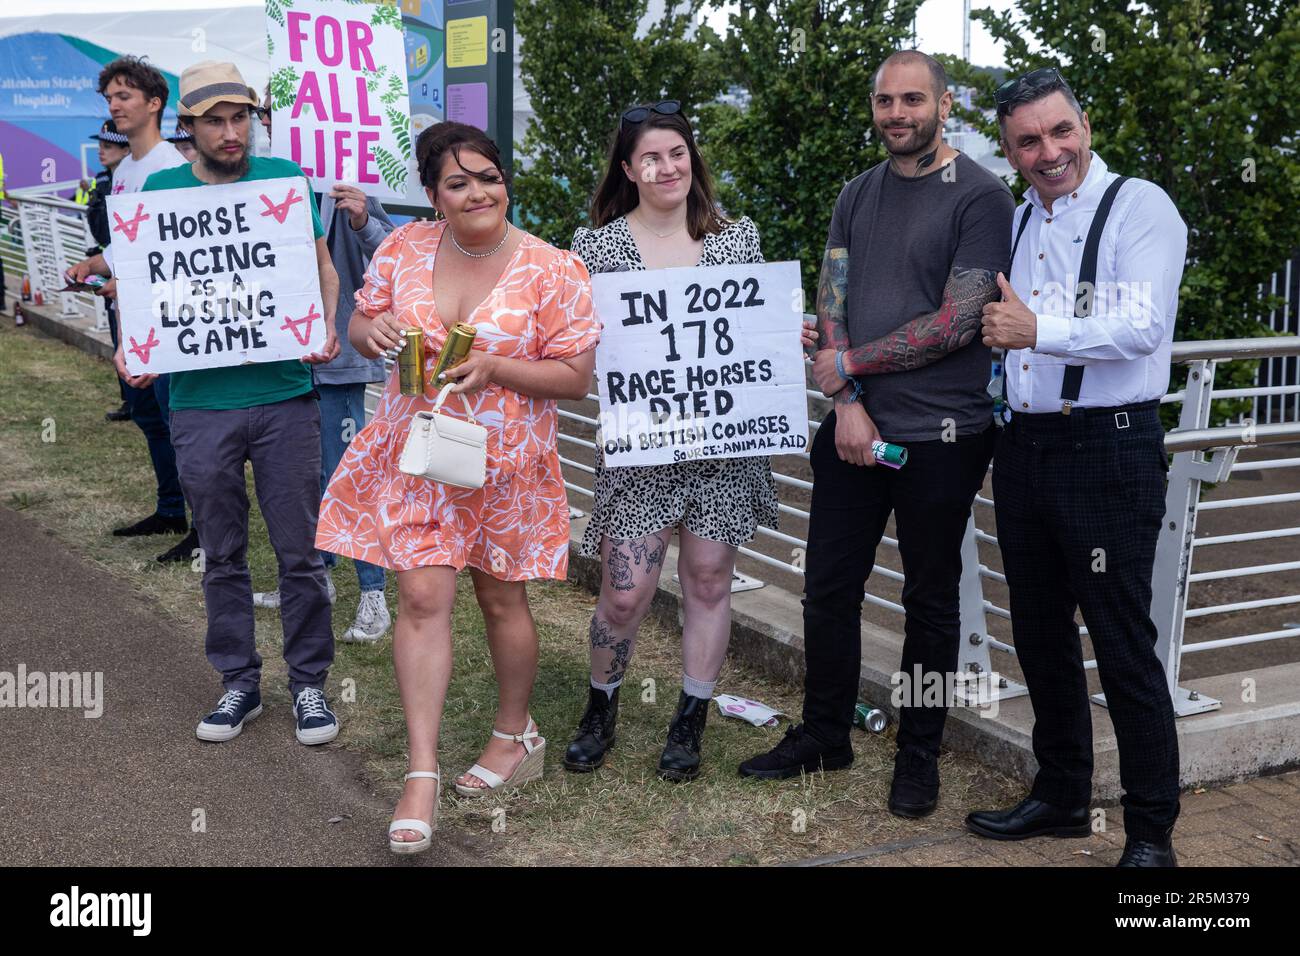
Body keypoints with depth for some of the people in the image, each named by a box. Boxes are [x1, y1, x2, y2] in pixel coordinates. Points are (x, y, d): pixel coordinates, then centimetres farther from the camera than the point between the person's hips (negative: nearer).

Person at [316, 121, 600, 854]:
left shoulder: (551, 271, -11)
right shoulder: (403, 249, -1)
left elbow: (578, 378, -10)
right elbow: (362, 323, 11)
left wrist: (494, 366, -23)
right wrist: (373, 331, -14)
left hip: (506, 463, -2)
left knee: (502, 600, 12)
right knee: (423, 597, -6)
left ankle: (517, 735, 37)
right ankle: (424, 773, 0)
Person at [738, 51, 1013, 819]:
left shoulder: (980, 196, -8)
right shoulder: (858, 196, 10)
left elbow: (957, 322, -15)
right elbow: (831, 305, 6)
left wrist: (850, 364, -8)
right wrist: (848, 404, -9)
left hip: (941, 436, -5)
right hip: (856, 427, 5)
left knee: (930, 599, 8)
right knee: (829, 586, 11)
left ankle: (920, 753, 23)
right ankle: (824, 734, 28)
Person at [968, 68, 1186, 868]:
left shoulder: (1139, 208, -7)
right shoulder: (1015, 224, 15)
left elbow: (1142, 326, -21)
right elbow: (989, 327, 24)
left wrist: (1040, 331, -31)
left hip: (1108, 450, -7)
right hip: (1024, 447, 7)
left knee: (1124, 647, -2)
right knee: (1040, 634, 15)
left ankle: (1152, 832, 12)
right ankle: (1062, 797, 32)